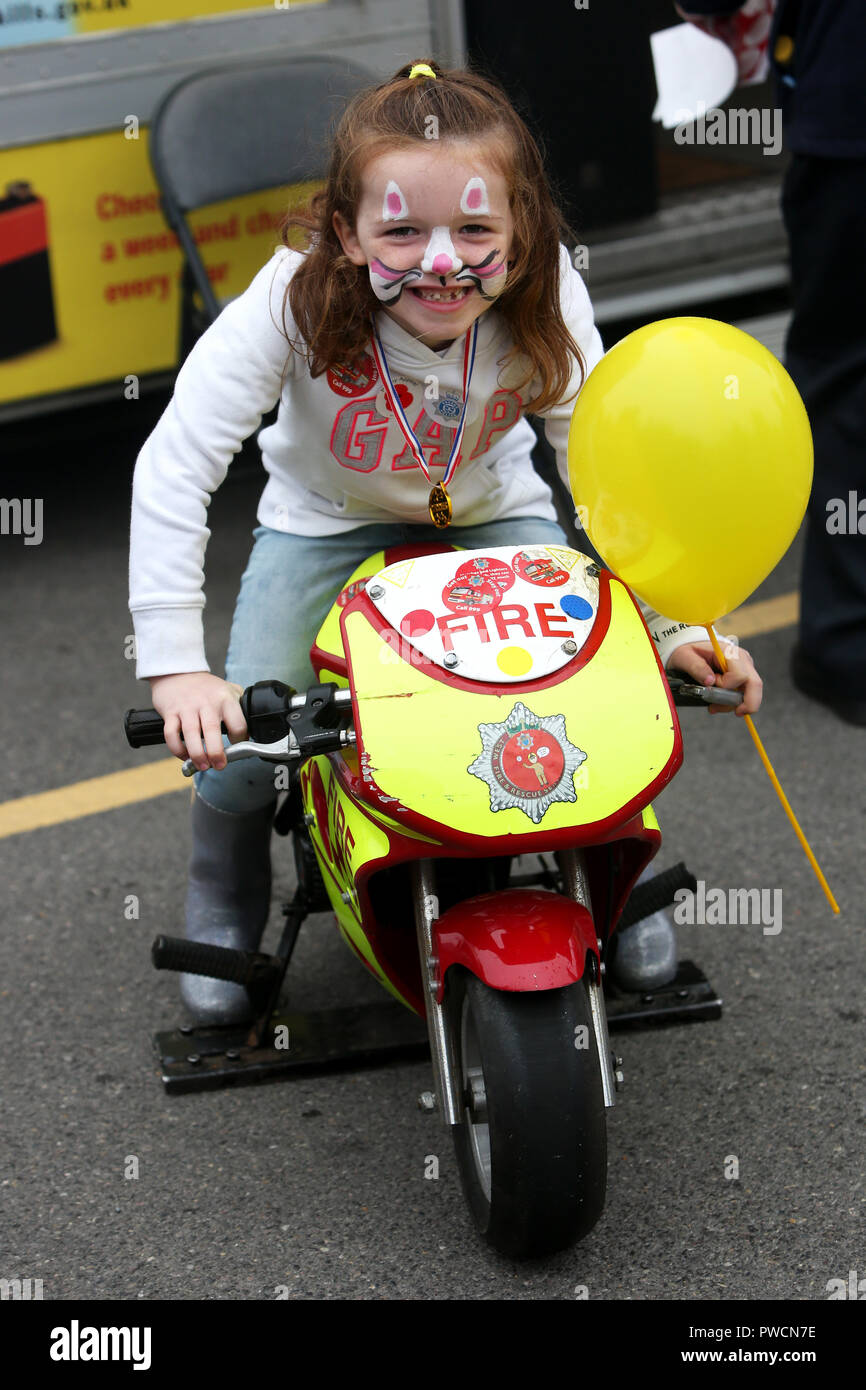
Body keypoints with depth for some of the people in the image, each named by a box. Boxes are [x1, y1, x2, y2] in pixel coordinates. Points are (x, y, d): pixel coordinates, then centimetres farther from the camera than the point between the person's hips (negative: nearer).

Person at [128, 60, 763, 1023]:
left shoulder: (543, 307, -27)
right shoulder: (296, 300, -34)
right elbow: (173, 468, -35)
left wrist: (674, 625, -29)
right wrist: (176, 665, -41)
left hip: (492, 513, 2)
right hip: (326, 520, -1)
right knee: (242, 746, -15)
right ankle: (224, 896, 20)